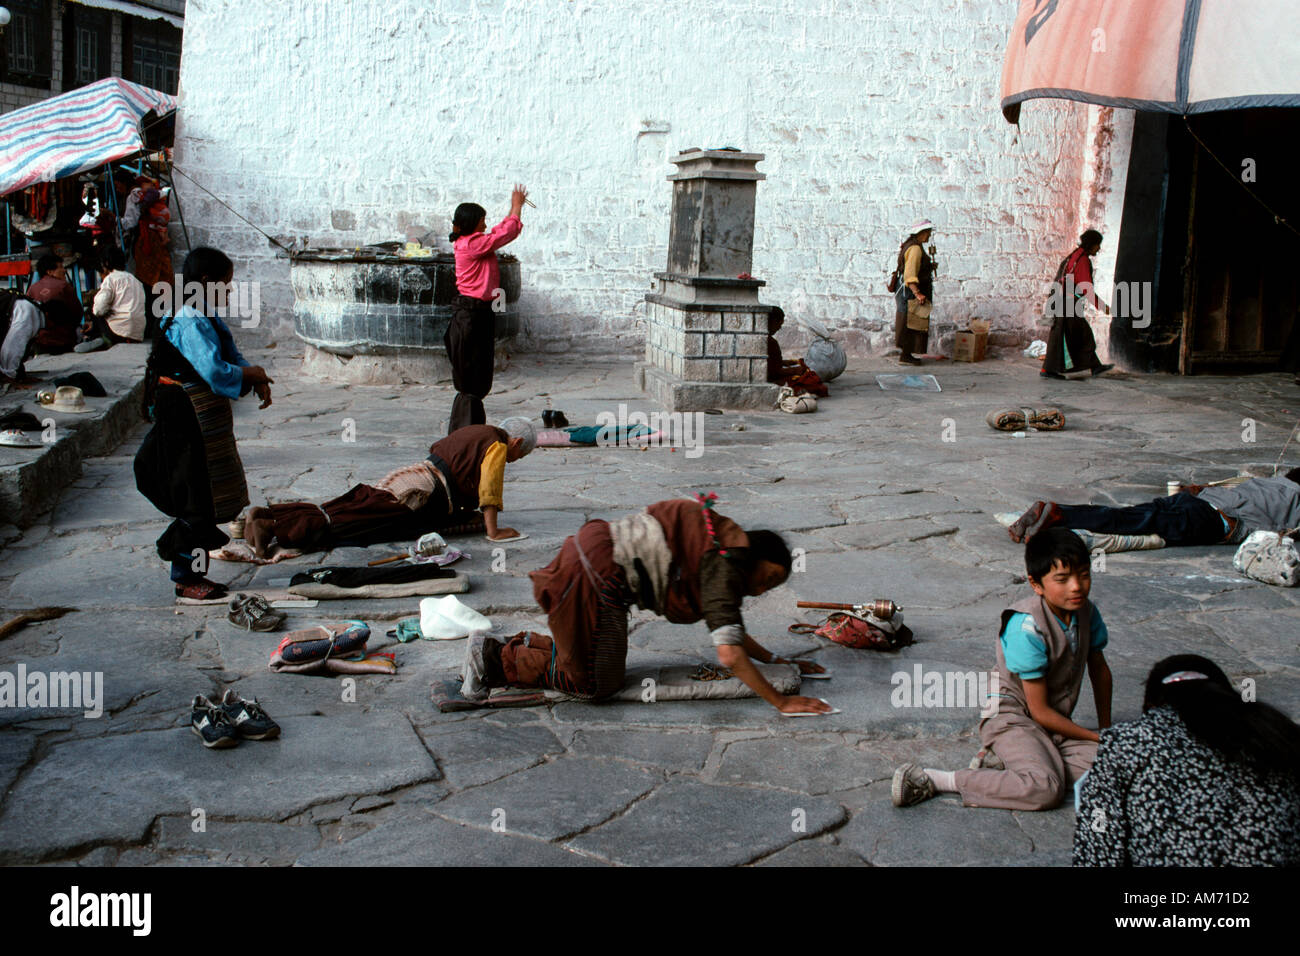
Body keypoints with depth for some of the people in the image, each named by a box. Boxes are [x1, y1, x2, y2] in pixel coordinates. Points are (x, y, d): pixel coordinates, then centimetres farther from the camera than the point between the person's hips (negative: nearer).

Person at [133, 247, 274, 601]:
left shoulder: (207, 316, 12)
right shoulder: (191, 323, -20)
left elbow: (232, 355, 13)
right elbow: (215, 371, -30)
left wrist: (257, 380, -5)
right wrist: (250, 374, -14)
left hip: (204, 418, 10)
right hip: (187, 418, -10)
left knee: (206, 496, 15)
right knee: (198, 499, -3)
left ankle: (191, 571, 25)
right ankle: (186, 579, 8)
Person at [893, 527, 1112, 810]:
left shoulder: (1086, 611, -2)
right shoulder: (1027, 627, -24)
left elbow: (1099, 670, 18)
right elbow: (1040, 711, -19)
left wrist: (1106, 730, 17)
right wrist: (1098, 737, -11)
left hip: (1056, 720, 7)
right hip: (1011, 715, -7)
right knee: (1046, 789, -32)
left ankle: (1000, 761, -12)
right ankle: (930, 780, -26)